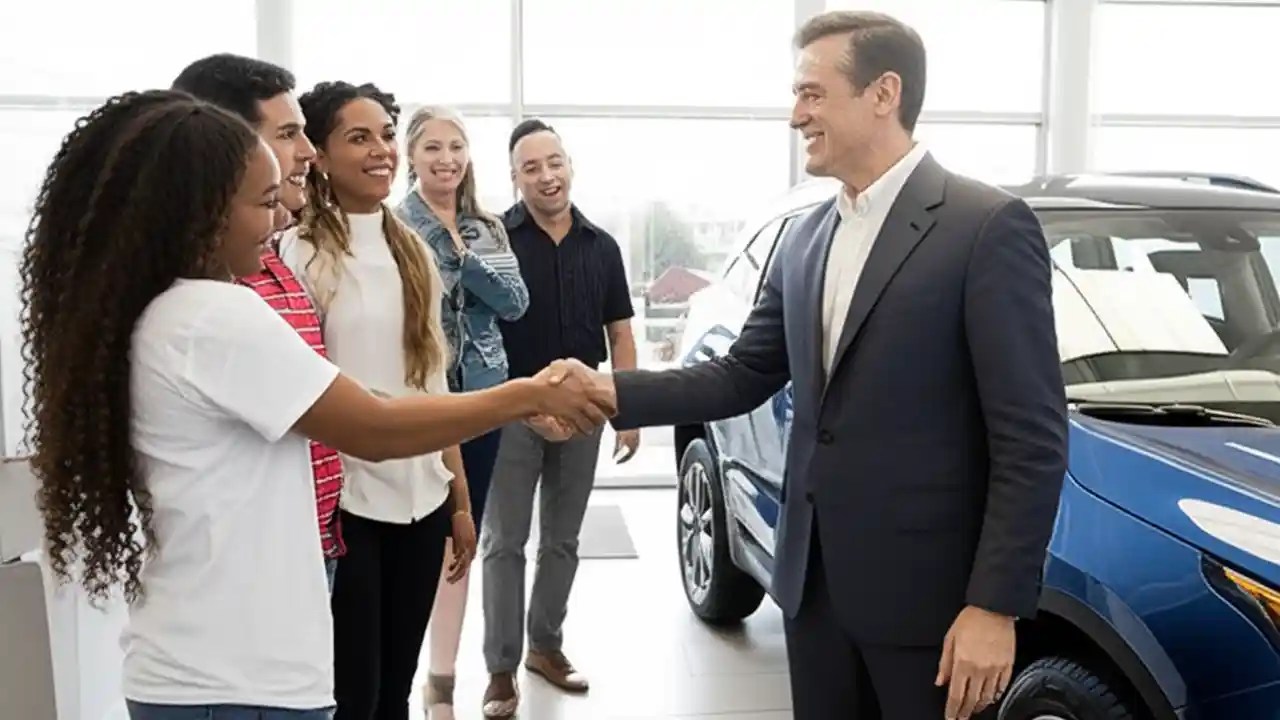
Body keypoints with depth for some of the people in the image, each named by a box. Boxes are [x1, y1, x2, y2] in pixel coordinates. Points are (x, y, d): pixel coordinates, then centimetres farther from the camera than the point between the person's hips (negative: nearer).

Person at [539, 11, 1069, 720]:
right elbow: (744, 376, 9)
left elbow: (1031, 439, -14)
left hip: (922, 589, -6)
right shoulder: (806, 238, 10)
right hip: (815, 581, 6)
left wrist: (995, 605, -17)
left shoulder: (986, 226, -12)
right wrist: (608, 391, -3)